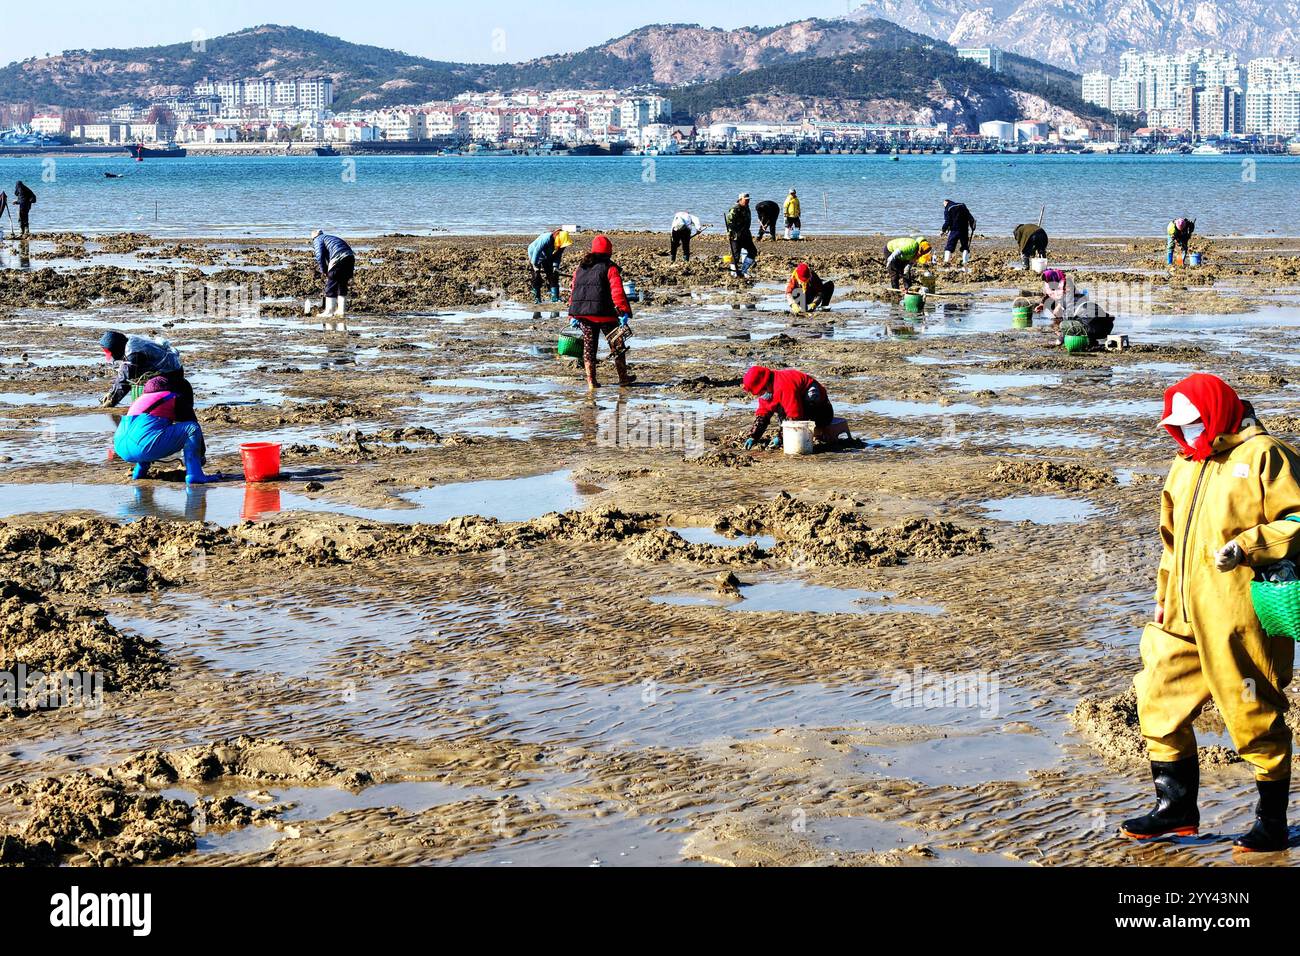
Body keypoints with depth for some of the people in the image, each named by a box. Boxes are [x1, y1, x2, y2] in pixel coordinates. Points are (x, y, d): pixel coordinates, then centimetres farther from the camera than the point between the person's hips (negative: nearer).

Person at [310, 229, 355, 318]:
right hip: (350, 257, 7)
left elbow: (320, 256, -5)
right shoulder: (331, 238, 36)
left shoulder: (318, 240, 14)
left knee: (331, 286, 3)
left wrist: (323, 271, 5)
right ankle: (342, 310, 21)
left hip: (338, 259, -7)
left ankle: (329, 311, 3)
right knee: (342, 285, 19)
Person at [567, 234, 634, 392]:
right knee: (617, 345, 11)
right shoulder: (610, 268, -3)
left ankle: (591, 382, 4)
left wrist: (573, 316, 19)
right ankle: (623, 377, 20)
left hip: (581, 313, 5)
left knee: (589, 346, 9)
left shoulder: (580, 268, 14)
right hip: (603, 313, -5)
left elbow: (573, 292, 15)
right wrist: (624, 312, -16)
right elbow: (617, 292, -13)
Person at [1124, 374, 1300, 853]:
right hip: (1186, 617, 8)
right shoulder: (1185, 465, 18)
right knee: (1159, 702, 6)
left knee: (1255, 715, 0)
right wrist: (1164, 597, 23)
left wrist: (1247, 547, -22)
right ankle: (1176, 807, 18)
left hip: (1241, 618, -8)